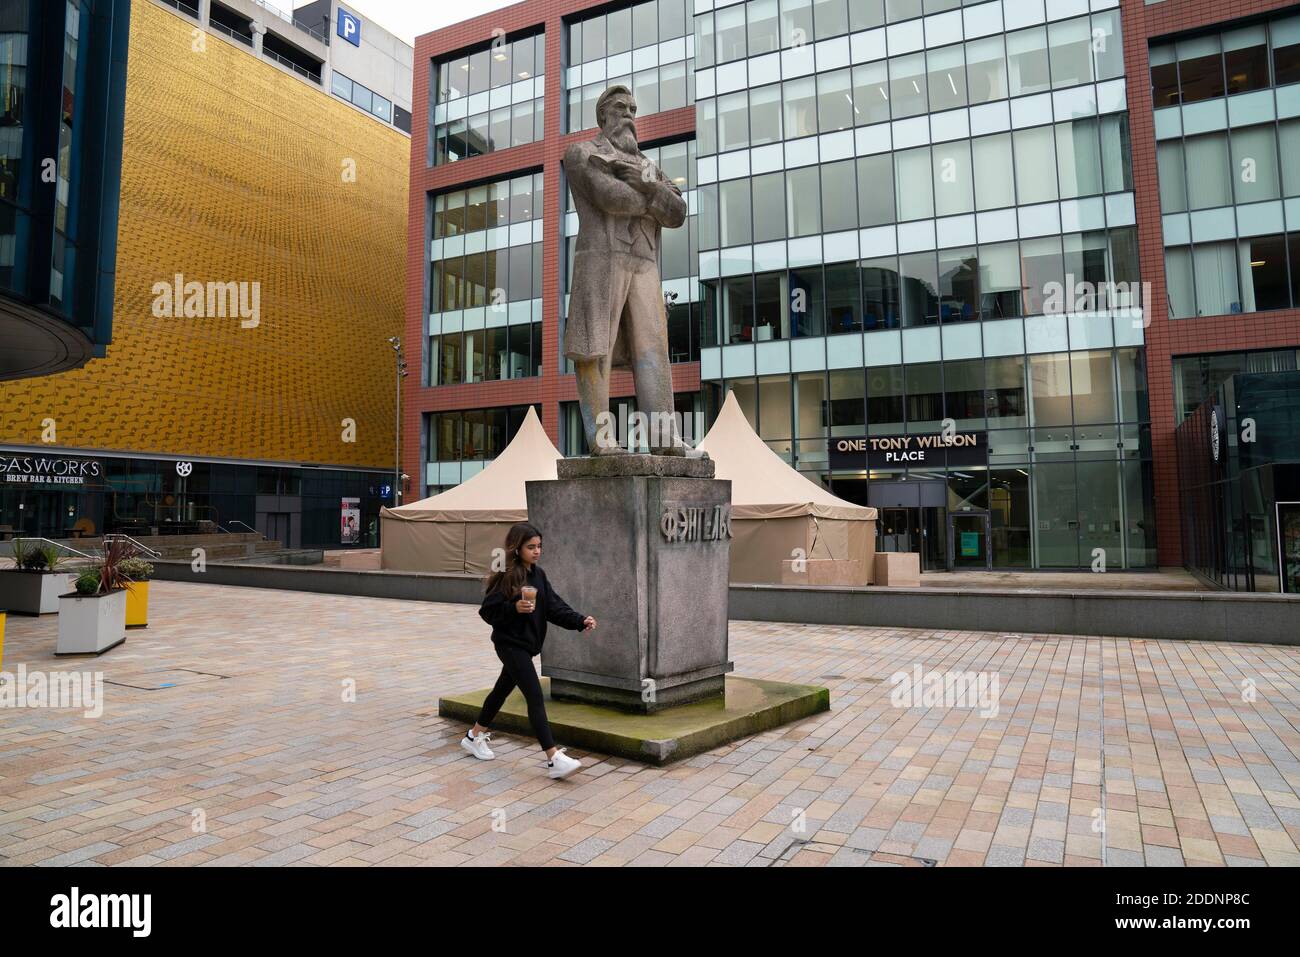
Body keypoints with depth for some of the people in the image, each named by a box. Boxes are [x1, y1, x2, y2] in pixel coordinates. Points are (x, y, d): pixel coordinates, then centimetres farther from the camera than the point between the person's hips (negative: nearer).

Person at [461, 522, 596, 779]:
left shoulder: (538, 574, 5)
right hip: (510, 644, -8)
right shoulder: (506, 577, -15)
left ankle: (474, 736, 42)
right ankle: (554, 760, -14)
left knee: (503, 689, 22)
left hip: (528, 643, 8)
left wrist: (580, 621, -13)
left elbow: (555, 607, 0)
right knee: (535, 697, -13)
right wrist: (515, 608, -28)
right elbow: (488, 611, -14)